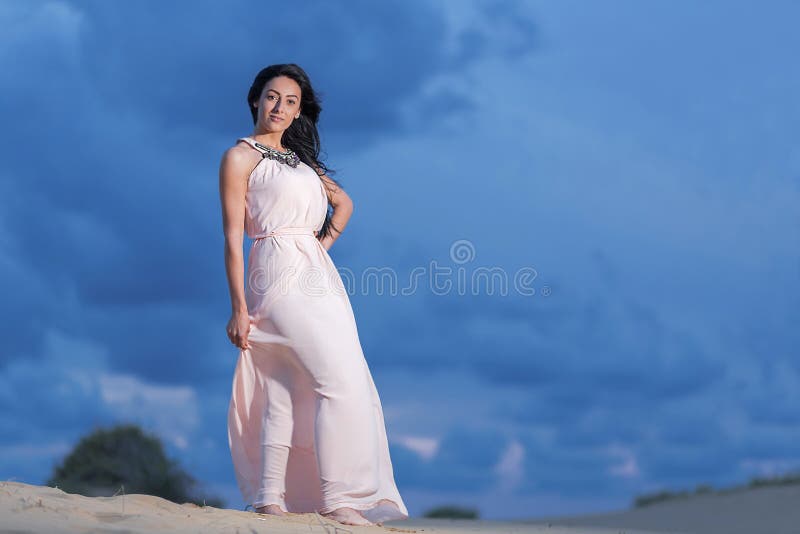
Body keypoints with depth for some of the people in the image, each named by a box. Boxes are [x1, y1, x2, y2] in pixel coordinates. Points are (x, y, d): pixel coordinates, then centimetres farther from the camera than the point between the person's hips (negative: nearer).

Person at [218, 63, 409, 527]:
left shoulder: (299, 159, 21)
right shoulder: (241, 157, -1)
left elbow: (343, 202, 34)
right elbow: (233, 237, -7)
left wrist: (326, 239, 15)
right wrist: (239, 308, -12)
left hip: (318, 277, 7)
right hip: (282, 279, -7)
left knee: (287, 392, 3)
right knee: (341, 381, -15)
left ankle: (270, 501, 3)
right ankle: (337, 499, -15)